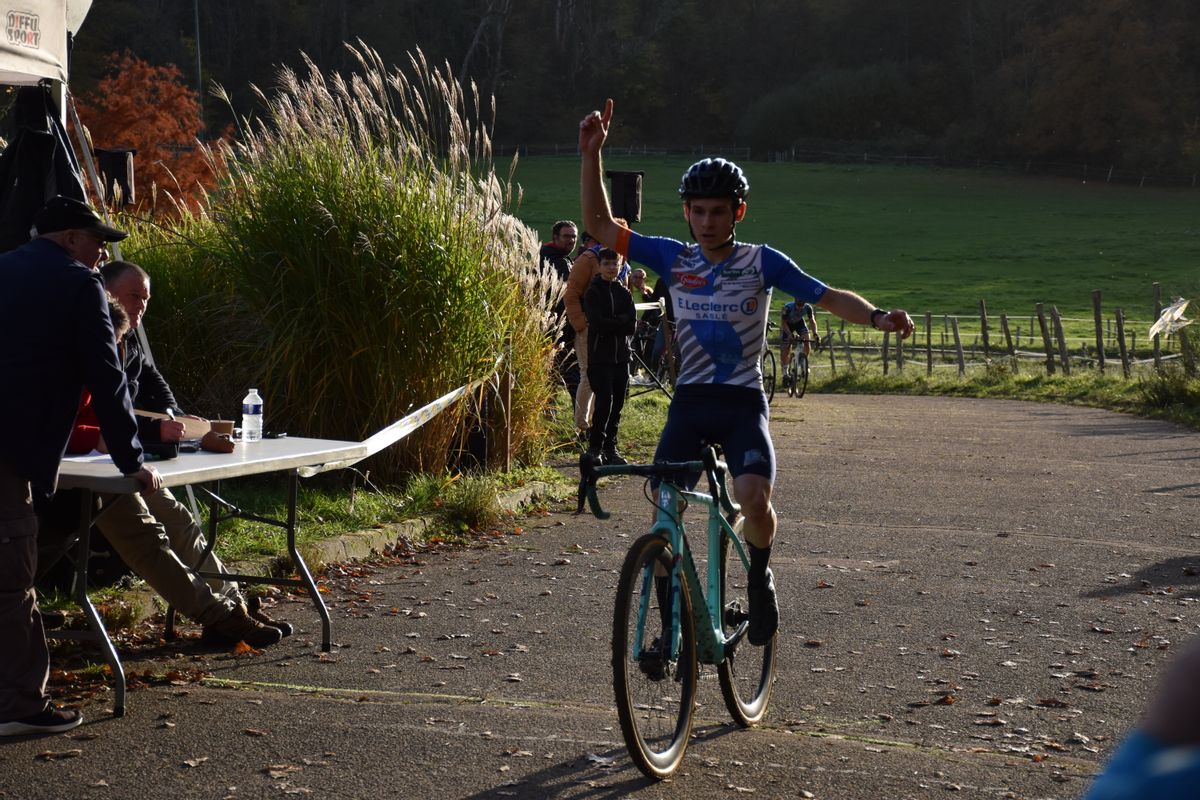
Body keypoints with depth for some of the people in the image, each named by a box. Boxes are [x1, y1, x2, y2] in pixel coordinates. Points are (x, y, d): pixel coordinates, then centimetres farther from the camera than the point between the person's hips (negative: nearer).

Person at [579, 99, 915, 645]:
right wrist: (591, 154, -7)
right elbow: (599, 224, 3)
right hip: (689, 401, 2)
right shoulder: (672, 259, 4)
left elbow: (829, 297, -4)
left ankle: (759, 579, 6)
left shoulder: (762, 262, -1)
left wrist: (877, 316, -23)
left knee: (753, 498, -25)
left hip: (743, 403, -2)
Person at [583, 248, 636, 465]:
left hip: (621, 355, 5)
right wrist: (621, 321, -7)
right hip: (600, 355, -5)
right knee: (604, 401, -12)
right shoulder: (593, 293, -1)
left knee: (618, 403, 6)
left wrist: (609, 325, -9)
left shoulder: (624, 293, 11)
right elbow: (597, 323, -14)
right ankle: (595, 447, -3)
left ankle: (610, 447, 15)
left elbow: (632, 326, 1)